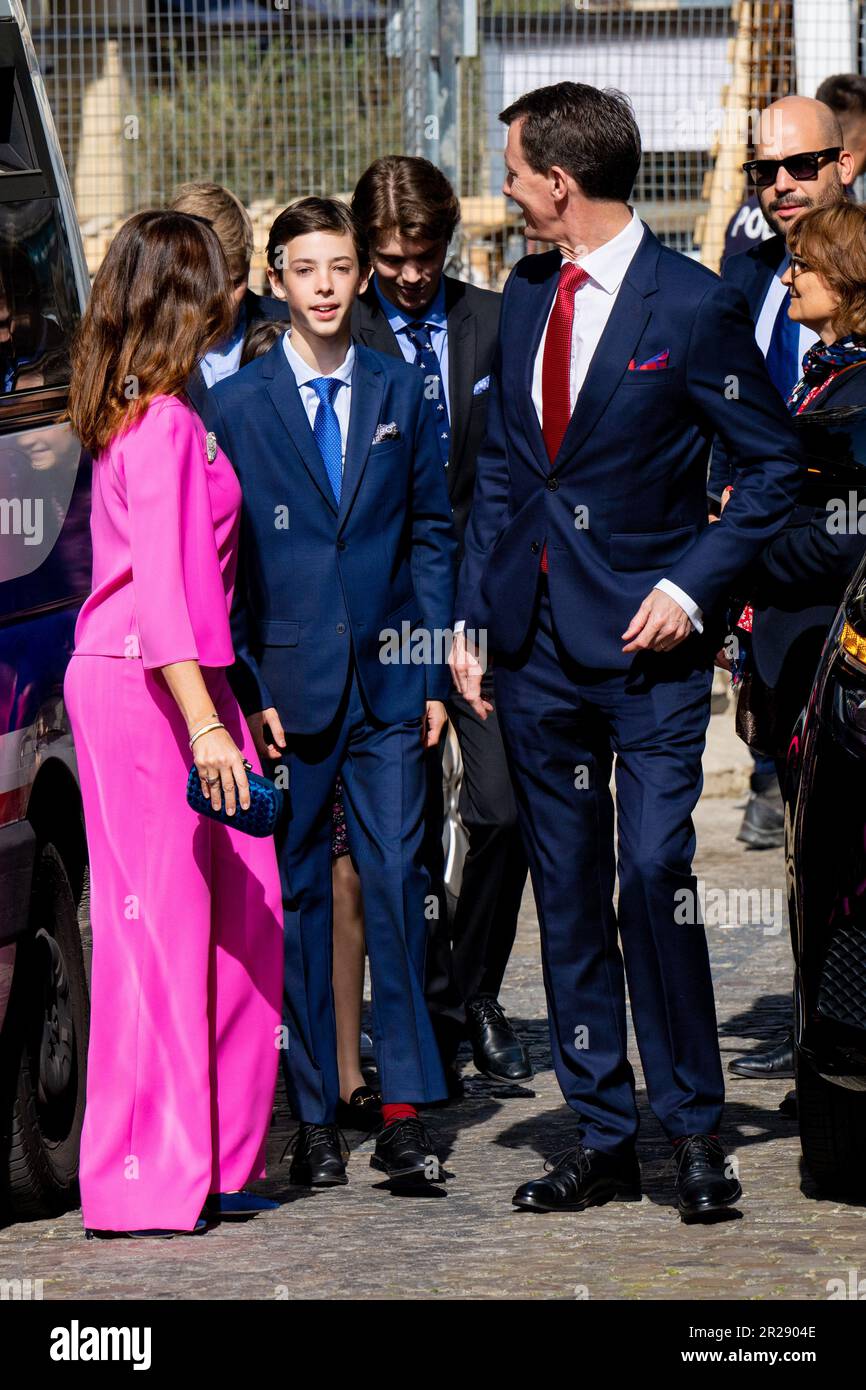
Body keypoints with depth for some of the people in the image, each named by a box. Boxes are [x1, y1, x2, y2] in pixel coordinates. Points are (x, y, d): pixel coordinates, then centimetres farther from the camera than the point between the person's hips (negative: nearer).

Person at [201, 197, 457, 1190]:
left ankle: (405, 1114, -1)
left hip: (388, 680, 1)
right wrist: (248, 687, -5)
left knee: (396, 881, -4)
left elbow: (431, 536, 11)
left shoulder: (399, 394, 8)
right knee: (296, 894, 3)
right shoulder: (235, 406, 3)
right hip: (288, 684, -1)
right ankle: (313, 1118, 9)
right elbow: (217, 559, 3)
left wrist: (433, 671, 4)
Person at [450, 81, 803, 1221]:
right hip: (538, 640, 6)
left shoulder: (694, 307, -9)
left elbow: (775, 465, -5)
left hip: (648, 636, -6)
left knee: (655, 872, -13)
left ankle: (693, 1129, -2)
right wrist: (471, 617, 10)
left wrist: (693, 586, -13)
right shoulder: (526, 296, 10)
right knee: (567, 893, 8)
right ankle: (601, 1137, 14)